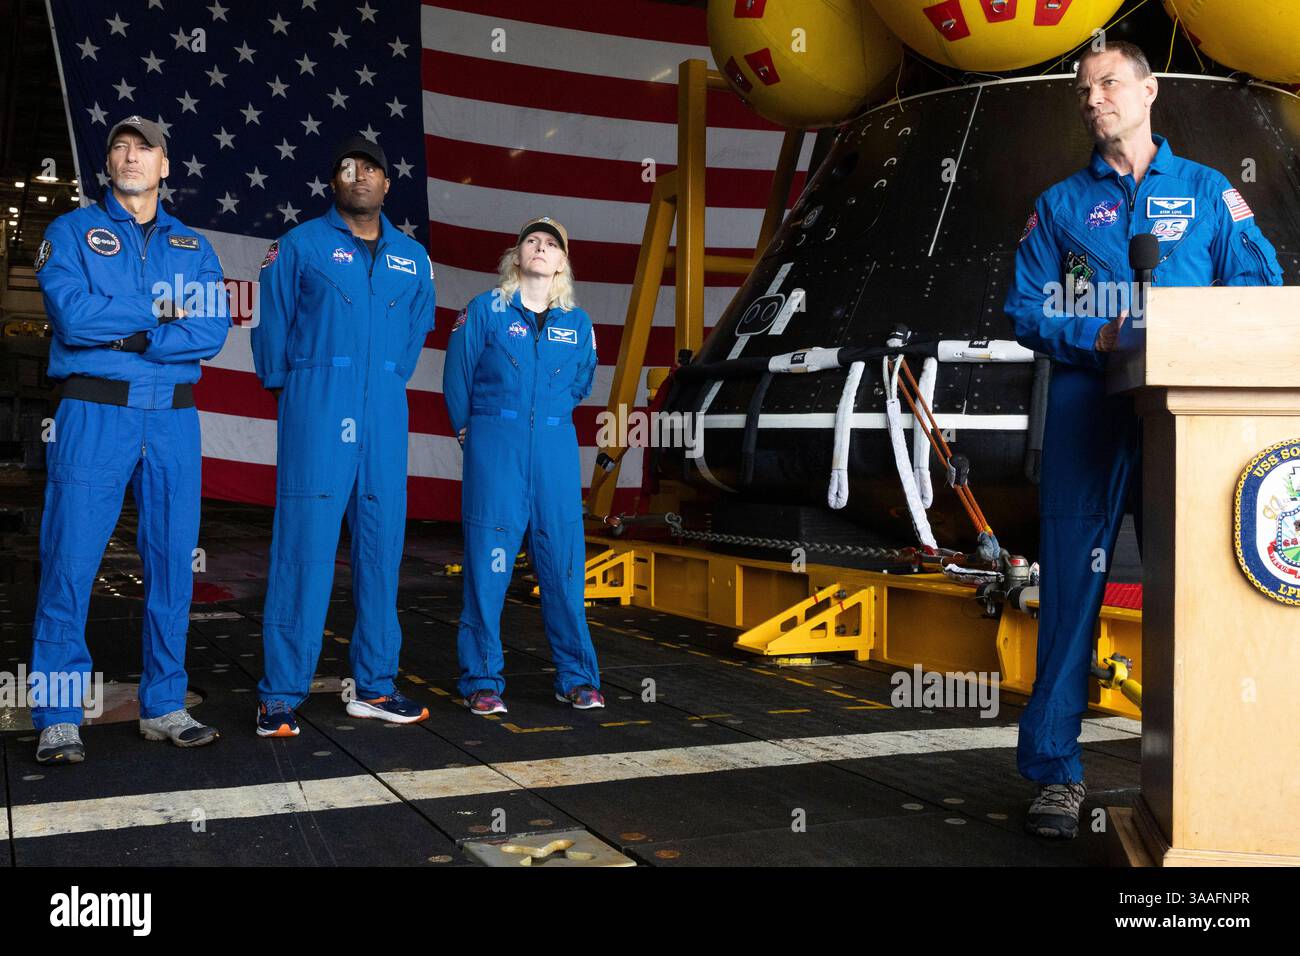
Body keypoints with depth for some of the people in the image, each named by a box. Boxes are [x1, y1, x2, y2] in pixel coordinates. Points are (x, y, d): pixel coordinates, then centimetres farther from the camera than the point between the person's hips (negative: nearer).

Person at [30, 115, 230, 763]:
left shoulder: (193, 246, 15)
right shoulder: (72, 231, 8)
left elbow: (214, 329, -2)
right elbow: (72, 314, -11)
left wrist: (127, 337, -12)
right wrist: (159, 313, -6)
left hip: (174, 419, 3)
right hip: (94, 414, -3)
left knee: (172, 563, 5)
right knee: (70, 562, -5)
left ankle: (164, 706, 16)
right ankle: (58, 717, 3)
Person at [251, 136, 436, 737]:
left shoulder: (413, 259, 15)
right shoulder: (300, 245, 4)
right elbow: (272, 326, 9)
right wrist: (286, 390, 14)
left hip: (385, 415, 4)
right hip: (317, 411, -4)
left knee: (381, 546, 5)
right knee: (304, 545, -8)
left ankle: (373, 686, 14)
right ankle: (280, 696, -3)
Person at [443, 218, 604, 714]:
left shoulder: (578, 322, 9)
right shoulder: (484, 310, 0)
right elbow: (457, 379, 8)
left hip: (555, 447, 3)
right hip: (495, 447, -3)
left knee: (563, 561, 3)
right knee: (488, 561, -4)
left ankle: (576, 677, 13)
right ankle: (482, 681, 6)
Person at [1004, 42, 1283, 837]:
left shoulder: (1208, 192, 13)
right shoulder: (1061, 205, 14)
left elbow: (1260, 292, 5)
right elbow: (1028, 310, 6)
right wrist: (1098, 339, -11)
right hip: (1088, 415, 0)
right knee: (1074, 585, -3)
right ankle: (1056, 770, 2)